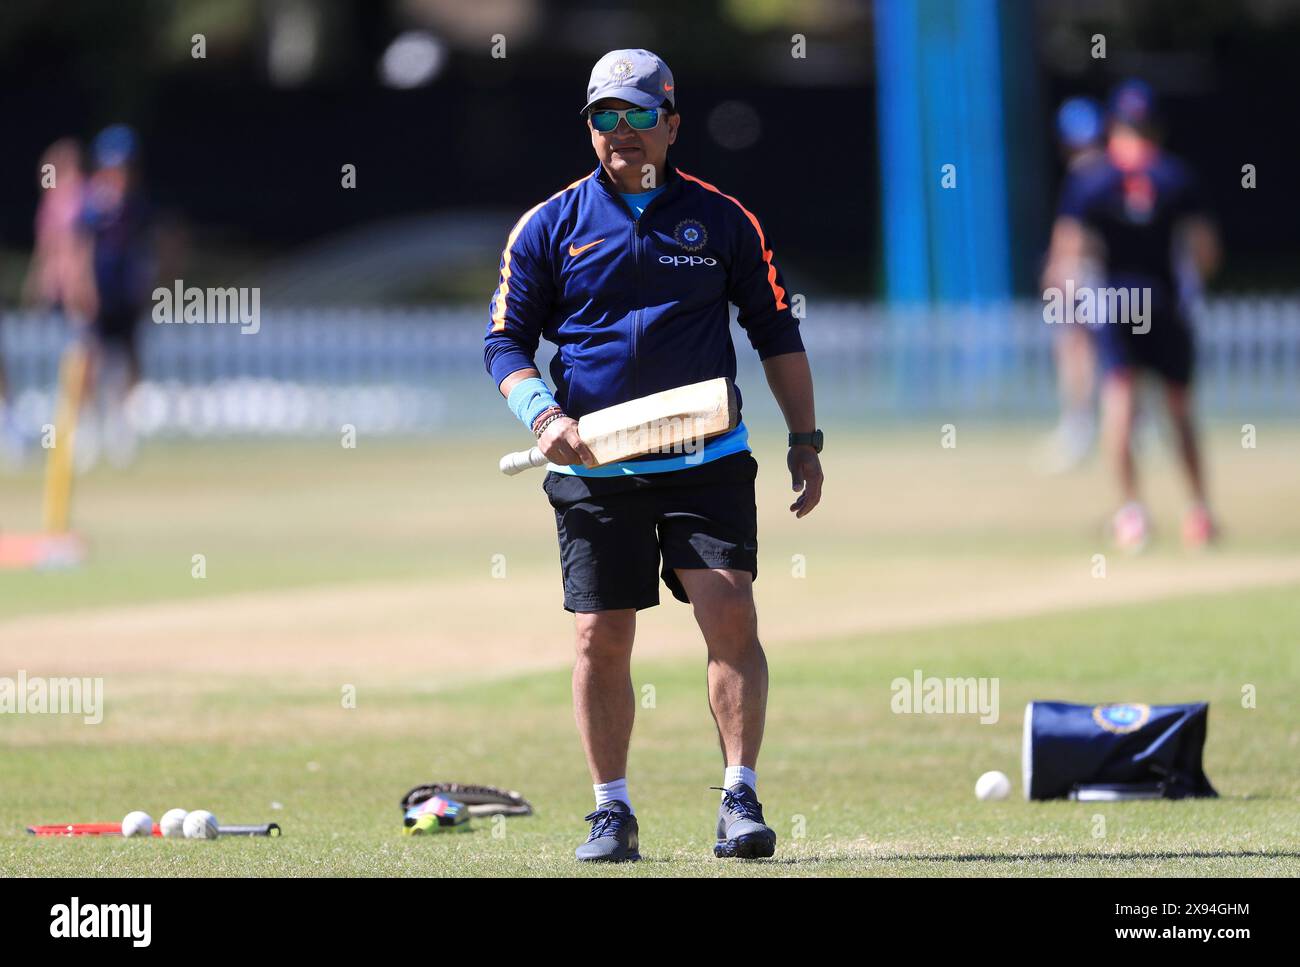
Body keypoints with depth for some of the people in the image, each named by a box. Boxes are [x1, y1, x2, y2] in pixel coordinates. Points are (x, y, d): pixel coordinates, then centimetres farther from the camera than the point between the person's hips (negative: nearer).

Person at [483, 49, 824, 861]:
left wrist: (806, 442, 5)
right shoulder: (550, 226, 5)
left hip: (708, 460, 0)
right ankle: (612, 811, 12)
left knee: (731, 616, -13)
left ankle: (741, 797, -9)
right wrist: (543, 415, -13)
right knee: (601, 638, 1)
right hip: (593, 467, 1)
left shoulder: (721, 218, 6)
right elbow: (506, 340, 6)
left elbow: (777, 333, 10)